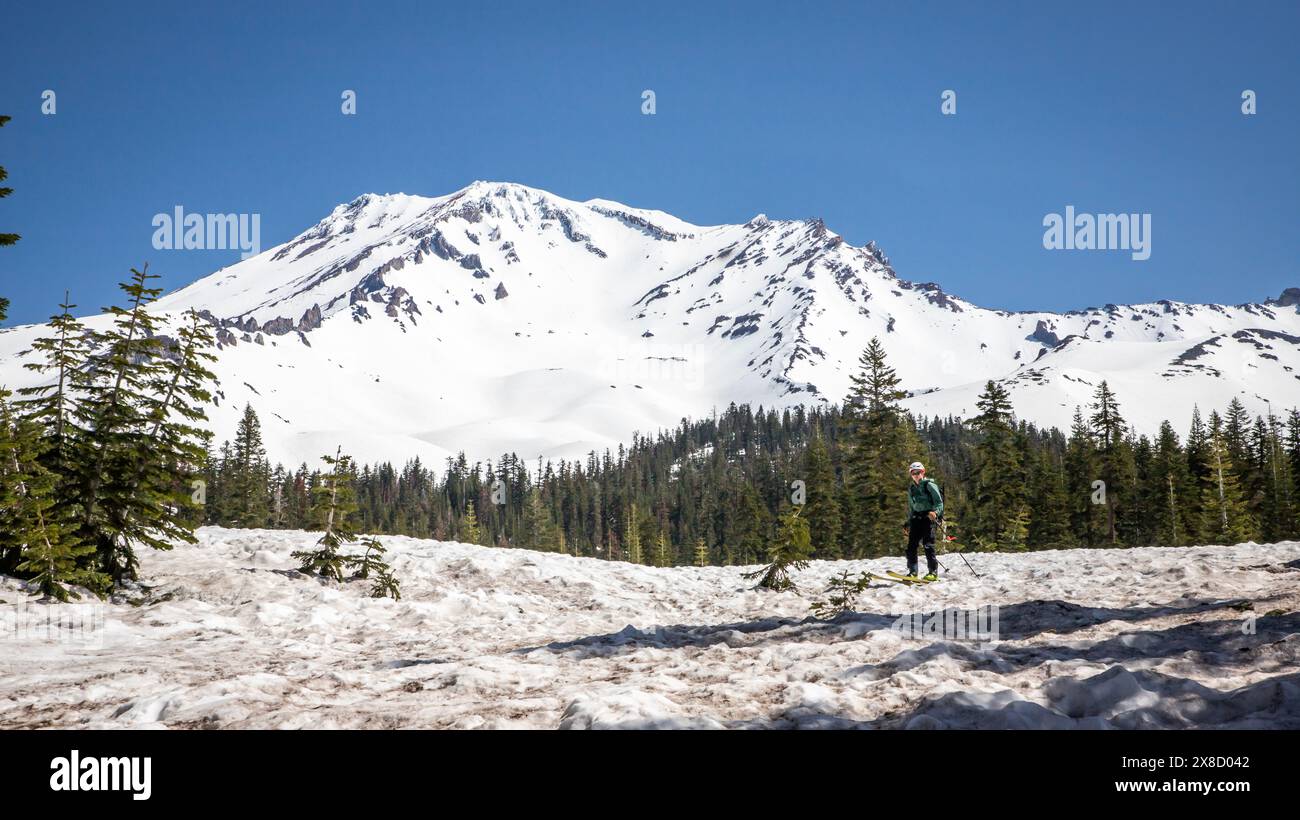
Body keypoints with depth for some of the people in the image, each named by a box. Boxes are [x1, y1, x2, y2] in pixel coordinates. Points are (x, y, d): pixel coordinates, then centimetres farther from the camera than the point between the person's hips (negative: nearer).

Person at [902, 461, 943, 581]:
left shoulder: (929, 485, -1)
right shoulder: (911, 488, 19)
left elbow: (939, 502, -5)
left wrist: (935, 512, -24)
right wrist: (908, 523, 24)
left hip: (928, 517, -6)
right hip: (916, 518, 6)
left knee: (928, 545, -13)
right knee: (911, 545, -4)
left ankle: (933, 572, -10)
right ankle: (912, 572, 0)